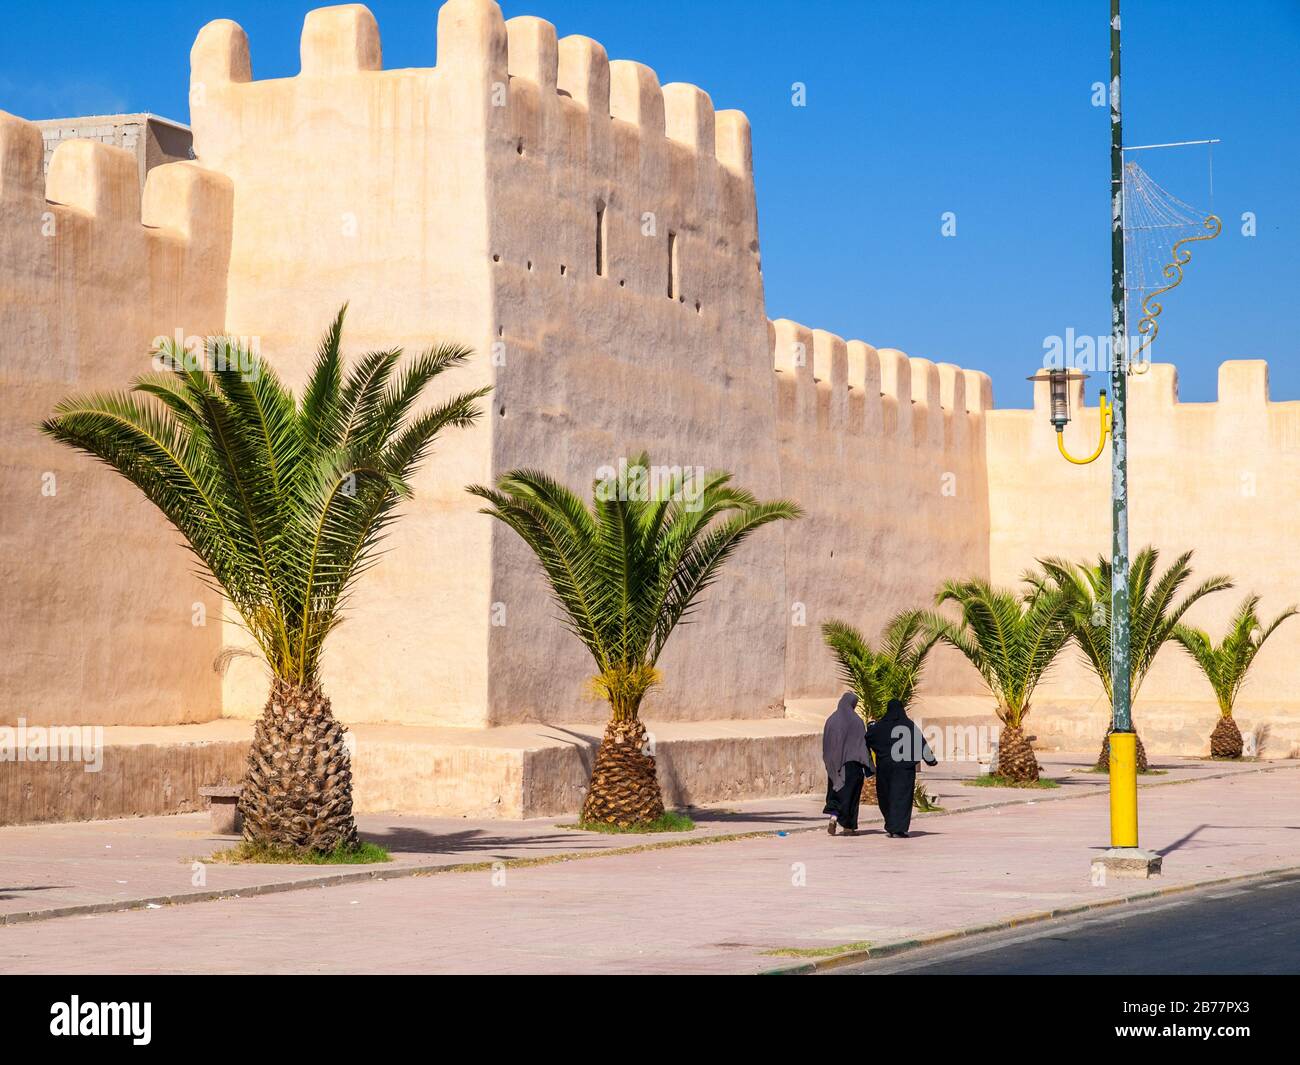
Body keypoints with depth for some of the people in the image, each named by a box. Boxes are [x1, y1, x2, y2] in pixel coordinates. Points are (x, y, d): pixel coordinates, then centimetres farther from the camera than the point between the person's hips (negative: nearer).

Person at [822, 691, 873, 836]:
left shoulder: (831, 720, 2)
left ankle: (833, 817, -8)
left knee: (836, 790, 14)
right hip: (852, 762, -3)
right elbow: (863, 743, -10)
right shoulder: (856, 721, -9)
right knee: (850, 791, 4)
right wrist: (866, 765, -6)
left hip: (835, 763, 3)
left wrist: (830, 762, 16)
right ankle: (848, 826, 6)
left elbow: (825, 744, 6)